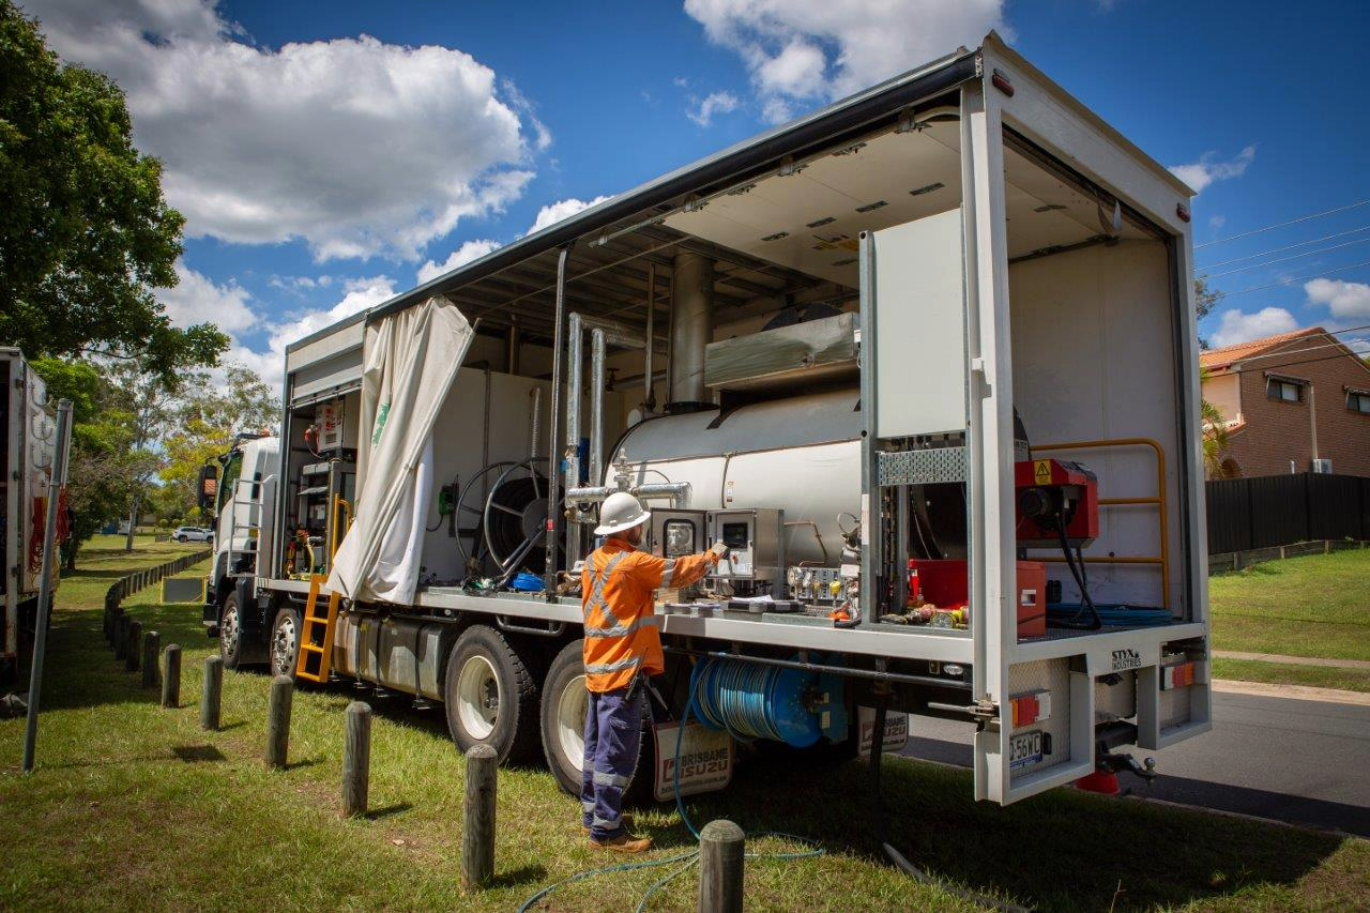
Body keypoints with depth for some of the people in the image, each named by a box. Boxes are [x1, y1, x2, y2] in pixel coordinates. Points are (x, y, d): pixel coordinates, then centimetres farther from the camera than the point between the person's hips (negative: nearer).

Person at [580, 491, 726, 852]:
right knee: (616, 753, -3)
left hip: (597, 667, 9)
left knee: (597, 746, 18)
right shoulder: (632, 563, -18)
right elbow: (678, 571, -10)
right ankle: (606, 830, 3)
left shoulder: (594, 561, 7)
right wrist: (713, 555, 5)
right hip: (622, 670, -9)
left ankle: (591, 815, 29)